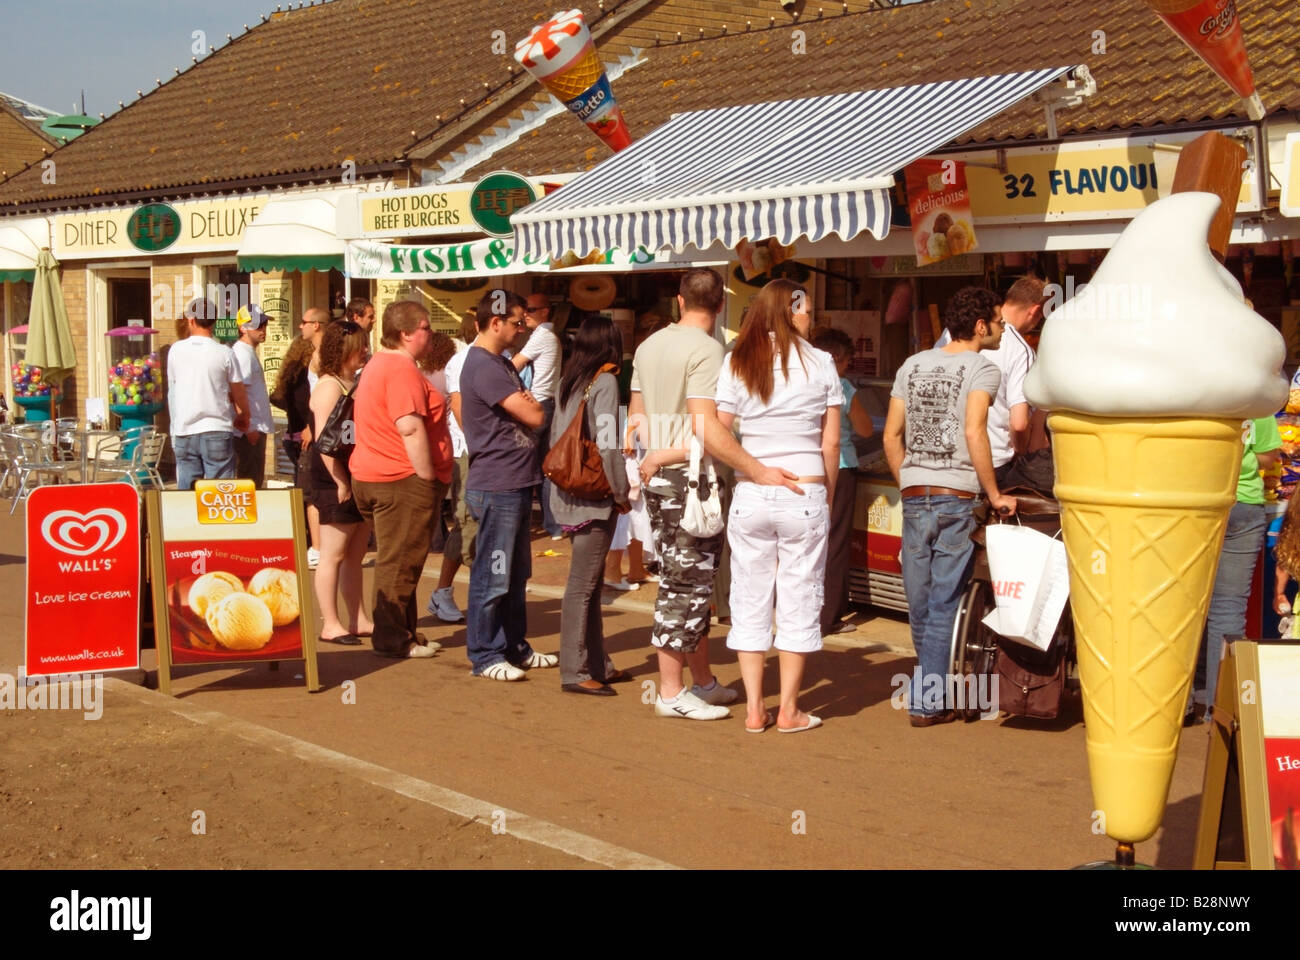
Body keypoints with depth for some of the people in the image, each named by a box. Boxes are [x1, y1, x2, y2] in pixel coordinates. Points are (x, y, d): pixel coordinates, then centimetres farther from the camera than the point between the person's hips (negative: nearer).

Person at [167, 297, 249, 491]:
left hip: (184, 433, 2)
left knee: (186, 489, 8)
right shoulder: (223, 353, -6)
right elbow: (239, 394, 0)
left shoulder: (176, 350, 1)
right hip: (217, 432, -2)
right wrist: (243, 418, 19)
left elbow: (172, 388, 11)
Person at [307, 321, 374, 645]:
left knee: (355, 555, 12)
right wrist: (341, 483, -20)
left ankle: (358, 620, 18)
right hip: (336, 482, -9)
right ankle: (330, 625, 2)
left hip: (360, 481, 9)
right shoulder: (329, 386, -13)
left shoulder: (356, 383, 15)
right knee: (333, 555, -3)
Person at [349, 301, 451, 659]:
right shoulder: (402, 368, -16)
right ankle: (392, 639, 0)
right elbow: (410, 428, -24)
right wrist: (429, 479, -19)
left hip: (373, 477, 11)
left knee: (396, 560, 16)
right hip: (402, 481, -11)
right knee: (399, 563, -5)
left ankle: (404, 633, 23)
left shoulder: (380, 362, 18)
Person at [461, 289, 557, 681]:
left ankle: (515, 647, 27)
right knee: (491, 576, -2)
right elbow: (533, 417, -19)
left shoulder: (500, 363, 16)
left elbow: (527, 409, 18)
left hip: (516, 484, 10)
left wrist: (526, 403, -2)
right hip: (496, 486, -10)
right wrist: (533, 405, 1)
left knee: (515, 574, 17)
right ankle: (484, 655, 5)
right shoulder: (482, 365, -18)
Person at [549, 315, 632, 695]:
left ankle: (597, 664, 22)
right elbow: (607, 445, -17)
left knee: (589, 582, 15)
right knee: (582, 585, -5)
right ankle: (575, 673, -2)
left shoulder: (567, 383, 11)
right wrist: (621, 493, -8)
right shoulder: (604, 383, -11)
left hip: (570, 495, 8)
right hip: (594, 497, -8)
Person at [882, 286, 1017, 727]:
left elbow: (891, 436, 13)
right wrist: (994, 495, -9)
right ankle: (928, 702, 0)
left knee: (919, 604, 14)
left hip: (914, 498, 5)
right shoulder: (981, 368, -4)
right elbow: (974, 432, -17)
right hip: (956, 499, -5)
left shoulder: (913, 365, 14)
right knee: (944, 605, -1)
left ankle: (930, 685, 27)